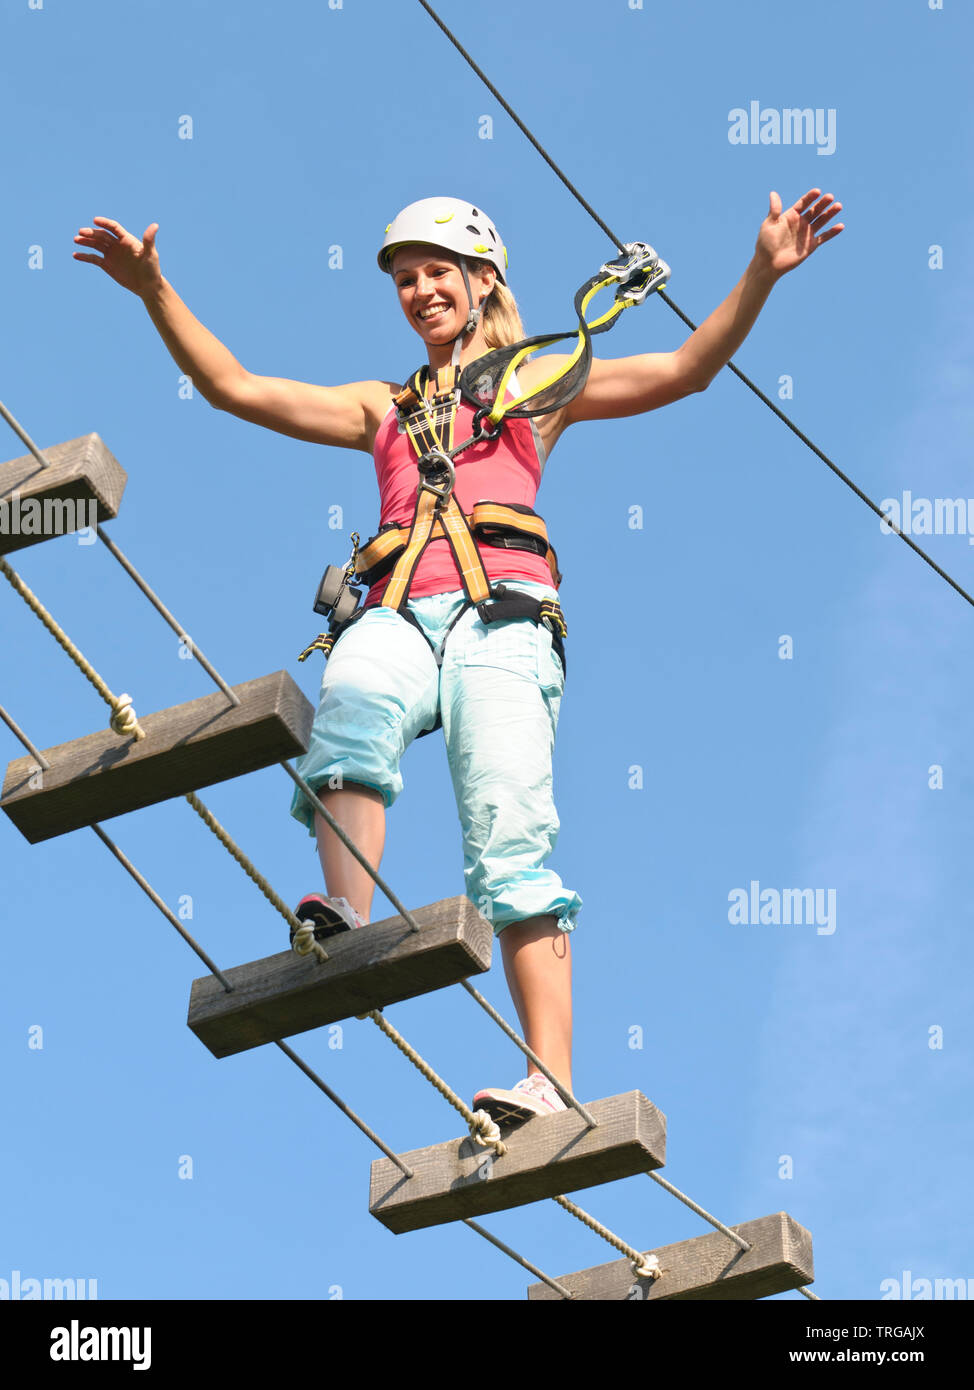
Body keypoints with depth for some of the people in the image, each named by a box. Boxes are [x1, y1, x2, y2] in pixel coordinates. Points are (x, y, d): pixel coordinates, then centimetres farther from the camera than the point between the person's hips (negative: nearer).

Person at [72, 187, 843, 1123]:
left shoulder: (540, 382, 26)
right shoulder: (382, 407, 33)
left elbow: (686, 369, 15)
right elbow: (235, 388, 28)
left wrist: (762, 273, 3)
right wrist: (155, 292, 18)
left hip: (501, 614, -2)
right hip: (400, 614, 2)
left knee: (509, 842, -20)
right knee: (352, 693, -37)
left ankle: (550, 1084, -28)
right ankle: (349, 924, -53)